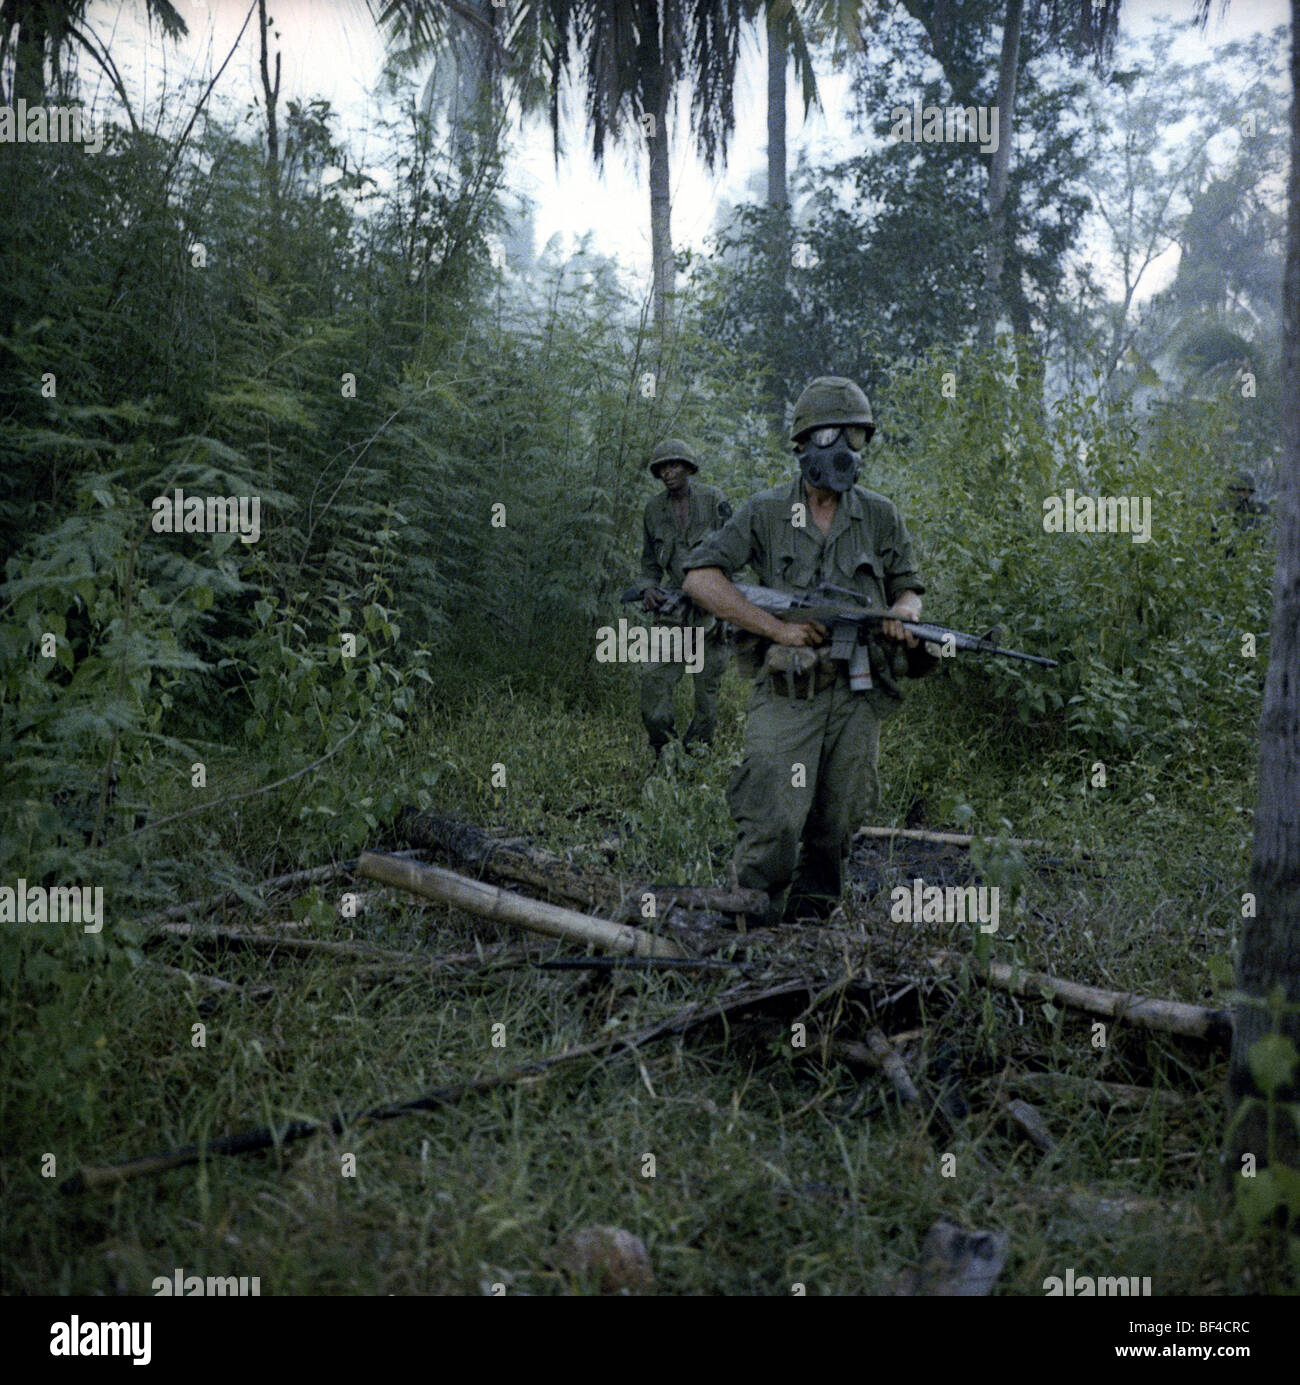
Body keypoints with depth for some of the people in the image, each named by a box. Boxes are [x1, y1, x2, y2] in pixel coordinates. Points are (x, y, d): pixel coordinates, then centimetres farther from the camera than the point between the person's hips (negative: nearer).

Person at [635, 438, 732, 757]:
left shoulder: (713, 500, -1)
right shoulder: (655, 509, 9)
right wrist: (648, 588, -4)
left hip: (712, 608, -3)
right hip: (674, 611, 3)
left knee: (707, 689, 2)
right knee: (654, 683, -9)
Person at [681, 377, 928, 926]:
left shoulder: (880, 516, 10)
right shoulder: (765, 513, 2)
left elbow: (909, 586, 21)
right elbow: (700, 577, -3)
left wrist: (903, 610, -6)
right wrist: (778, 627, -11)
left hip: (857, 696, 3)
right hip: (786, 696, -3)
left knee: (838, 823, 7)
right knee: (773, 822, -13)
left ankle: (812, 911, 25)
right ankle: (755, 919, 5)